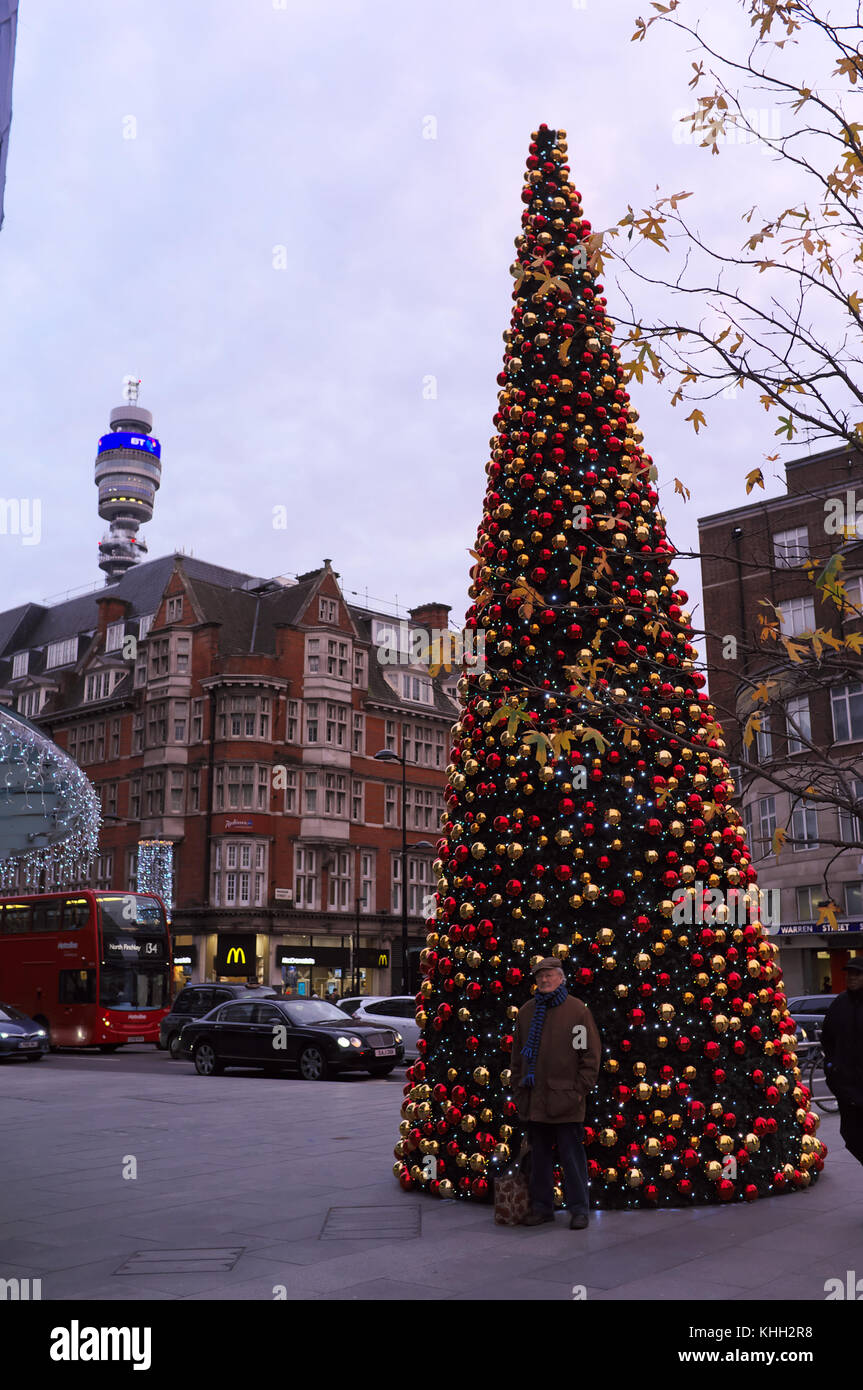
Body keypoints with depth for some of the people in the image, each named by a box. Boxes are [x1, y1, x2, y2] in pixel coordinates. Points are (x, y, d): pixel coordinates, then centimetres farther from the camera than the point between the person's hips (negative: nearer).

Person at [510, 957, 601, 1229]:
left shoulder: (577, 1010, -4)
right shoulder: (526, 1012, 10)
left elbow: (591, 1053, -4)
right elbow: (518, 1052, 17)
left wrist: (580, 1089, -8)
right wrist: (519, 1087, 11)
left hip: (565, 1100, -4)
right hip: (534, 1100, 5)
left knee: (571, 1156, 1)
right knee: (539, 1156, 12)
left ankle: (579, 1209, 13)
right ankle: (541, 1207, 23)